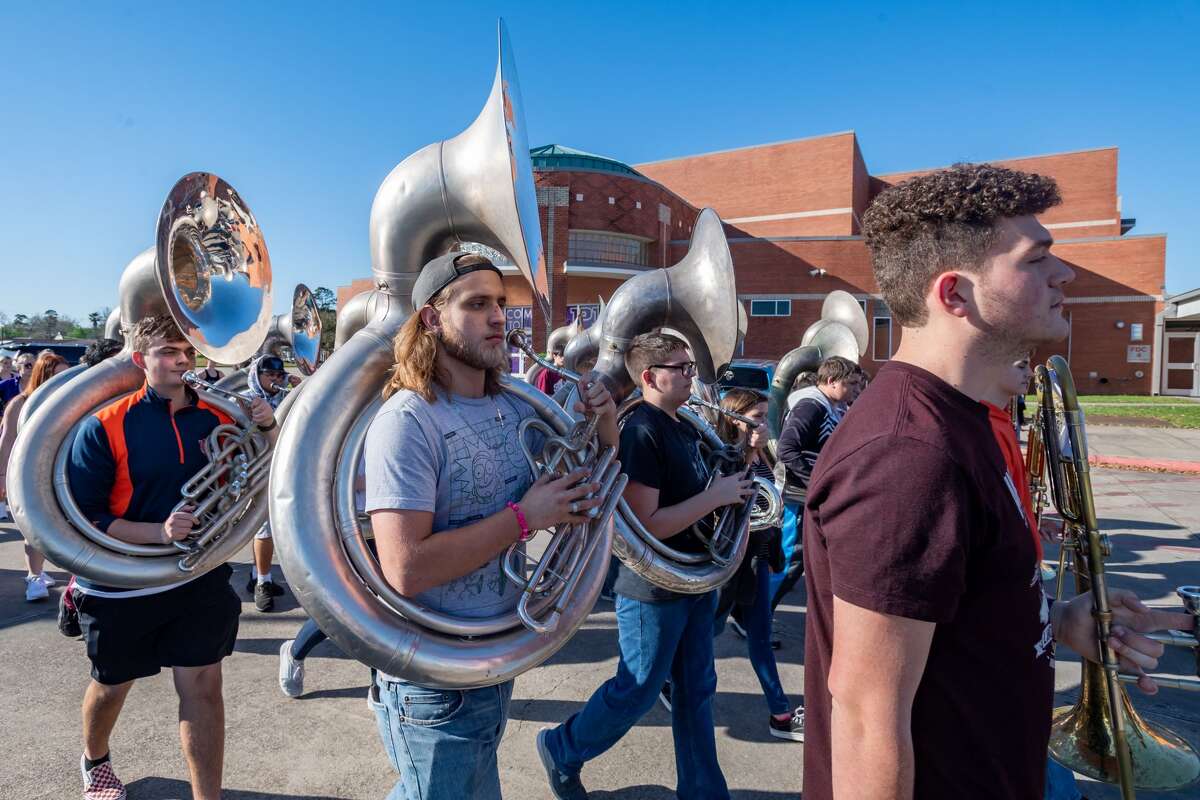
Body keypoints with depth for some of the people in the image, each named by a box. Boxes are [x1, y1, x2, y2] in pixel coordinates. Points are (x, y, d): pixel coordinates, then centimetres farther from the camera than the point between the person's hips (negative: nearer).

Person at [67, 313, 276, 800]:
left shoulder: (219, 418, -5)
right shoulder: (105, 427, -13)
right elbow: (82, 517, -15)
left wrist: (268, 430, -14)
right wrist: (158, 532, -28)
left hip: (201, 580, 1)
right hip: (121, 587, -1)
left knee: (203, 687, 3)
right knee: (112, 685, 22)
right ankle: (94, 760, 53)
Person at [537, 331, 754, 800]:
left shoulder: (683, 427, 8)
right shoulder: (641, 432, -22)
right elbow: (644, 525, -26)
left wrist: (730, 489, 1)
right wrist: (715, 496, -22)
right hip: (654, 590, -8)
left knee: (696, 691, 18)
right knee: (636, 692, 9)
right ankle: (562, 751, 32)